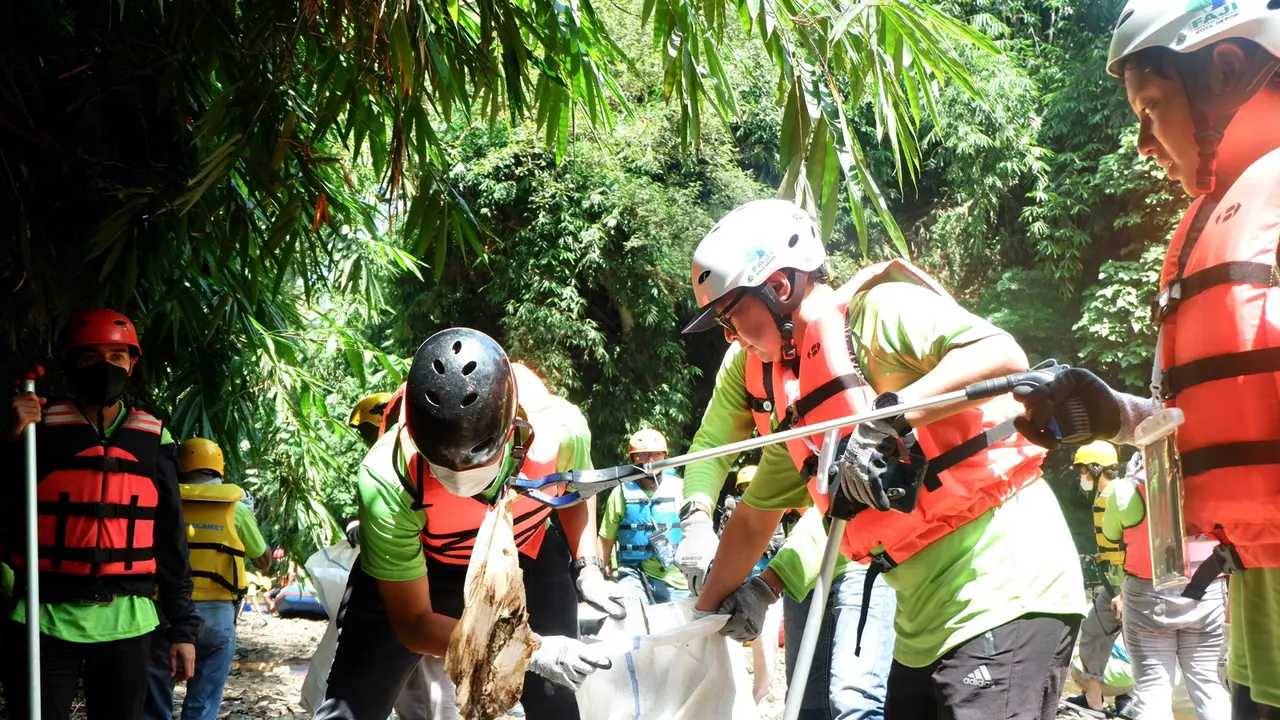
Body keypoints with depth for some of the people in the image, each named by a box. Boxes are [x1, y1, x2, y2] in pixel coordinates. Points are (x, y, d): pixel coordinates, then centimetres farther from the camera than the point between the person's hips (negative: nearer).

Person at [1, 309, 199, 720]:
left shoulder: (153, 439, 8)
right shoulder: (38, 424, 1)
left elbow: (171, 539, 11)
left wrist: (182, 627, 9)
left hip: (125, 623, 3)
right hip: (45, 621, -2)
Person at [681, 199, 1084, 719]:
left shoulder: (881, 310, -9)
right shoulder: (793, 404, 15)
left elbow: (1003, 355, -24)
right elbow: (754, 519, 24)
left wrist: (888, 414, -28)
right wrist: (704, 615, 28)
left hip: (1004, 588, -9)